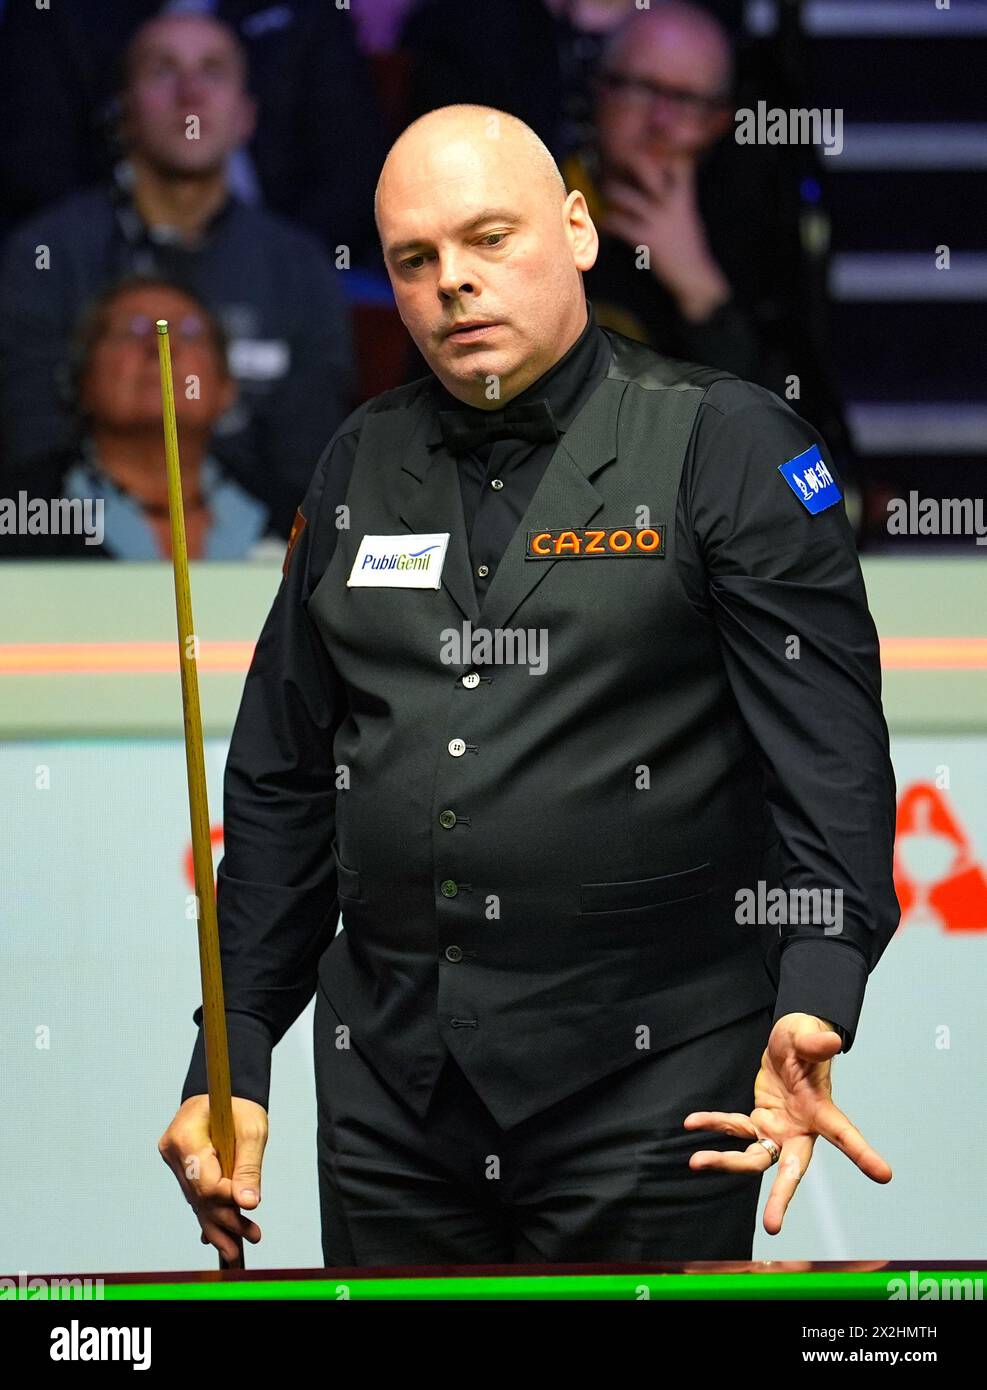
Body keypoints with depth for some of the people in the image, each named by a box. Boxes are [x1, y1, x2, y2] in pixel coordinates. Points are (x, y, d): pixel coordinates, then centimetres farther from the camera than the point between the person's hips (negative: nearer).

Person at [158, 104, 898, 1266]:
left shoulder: (723, 446, -3)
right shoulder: (361, 463, 12)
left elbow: (829, 751, -11)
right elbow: (279, 782, 16)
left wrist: (813, 1005, -26)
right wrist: (230, 1065, 11)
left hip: (645, 1094, -5)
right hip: (387, 1091, 5)